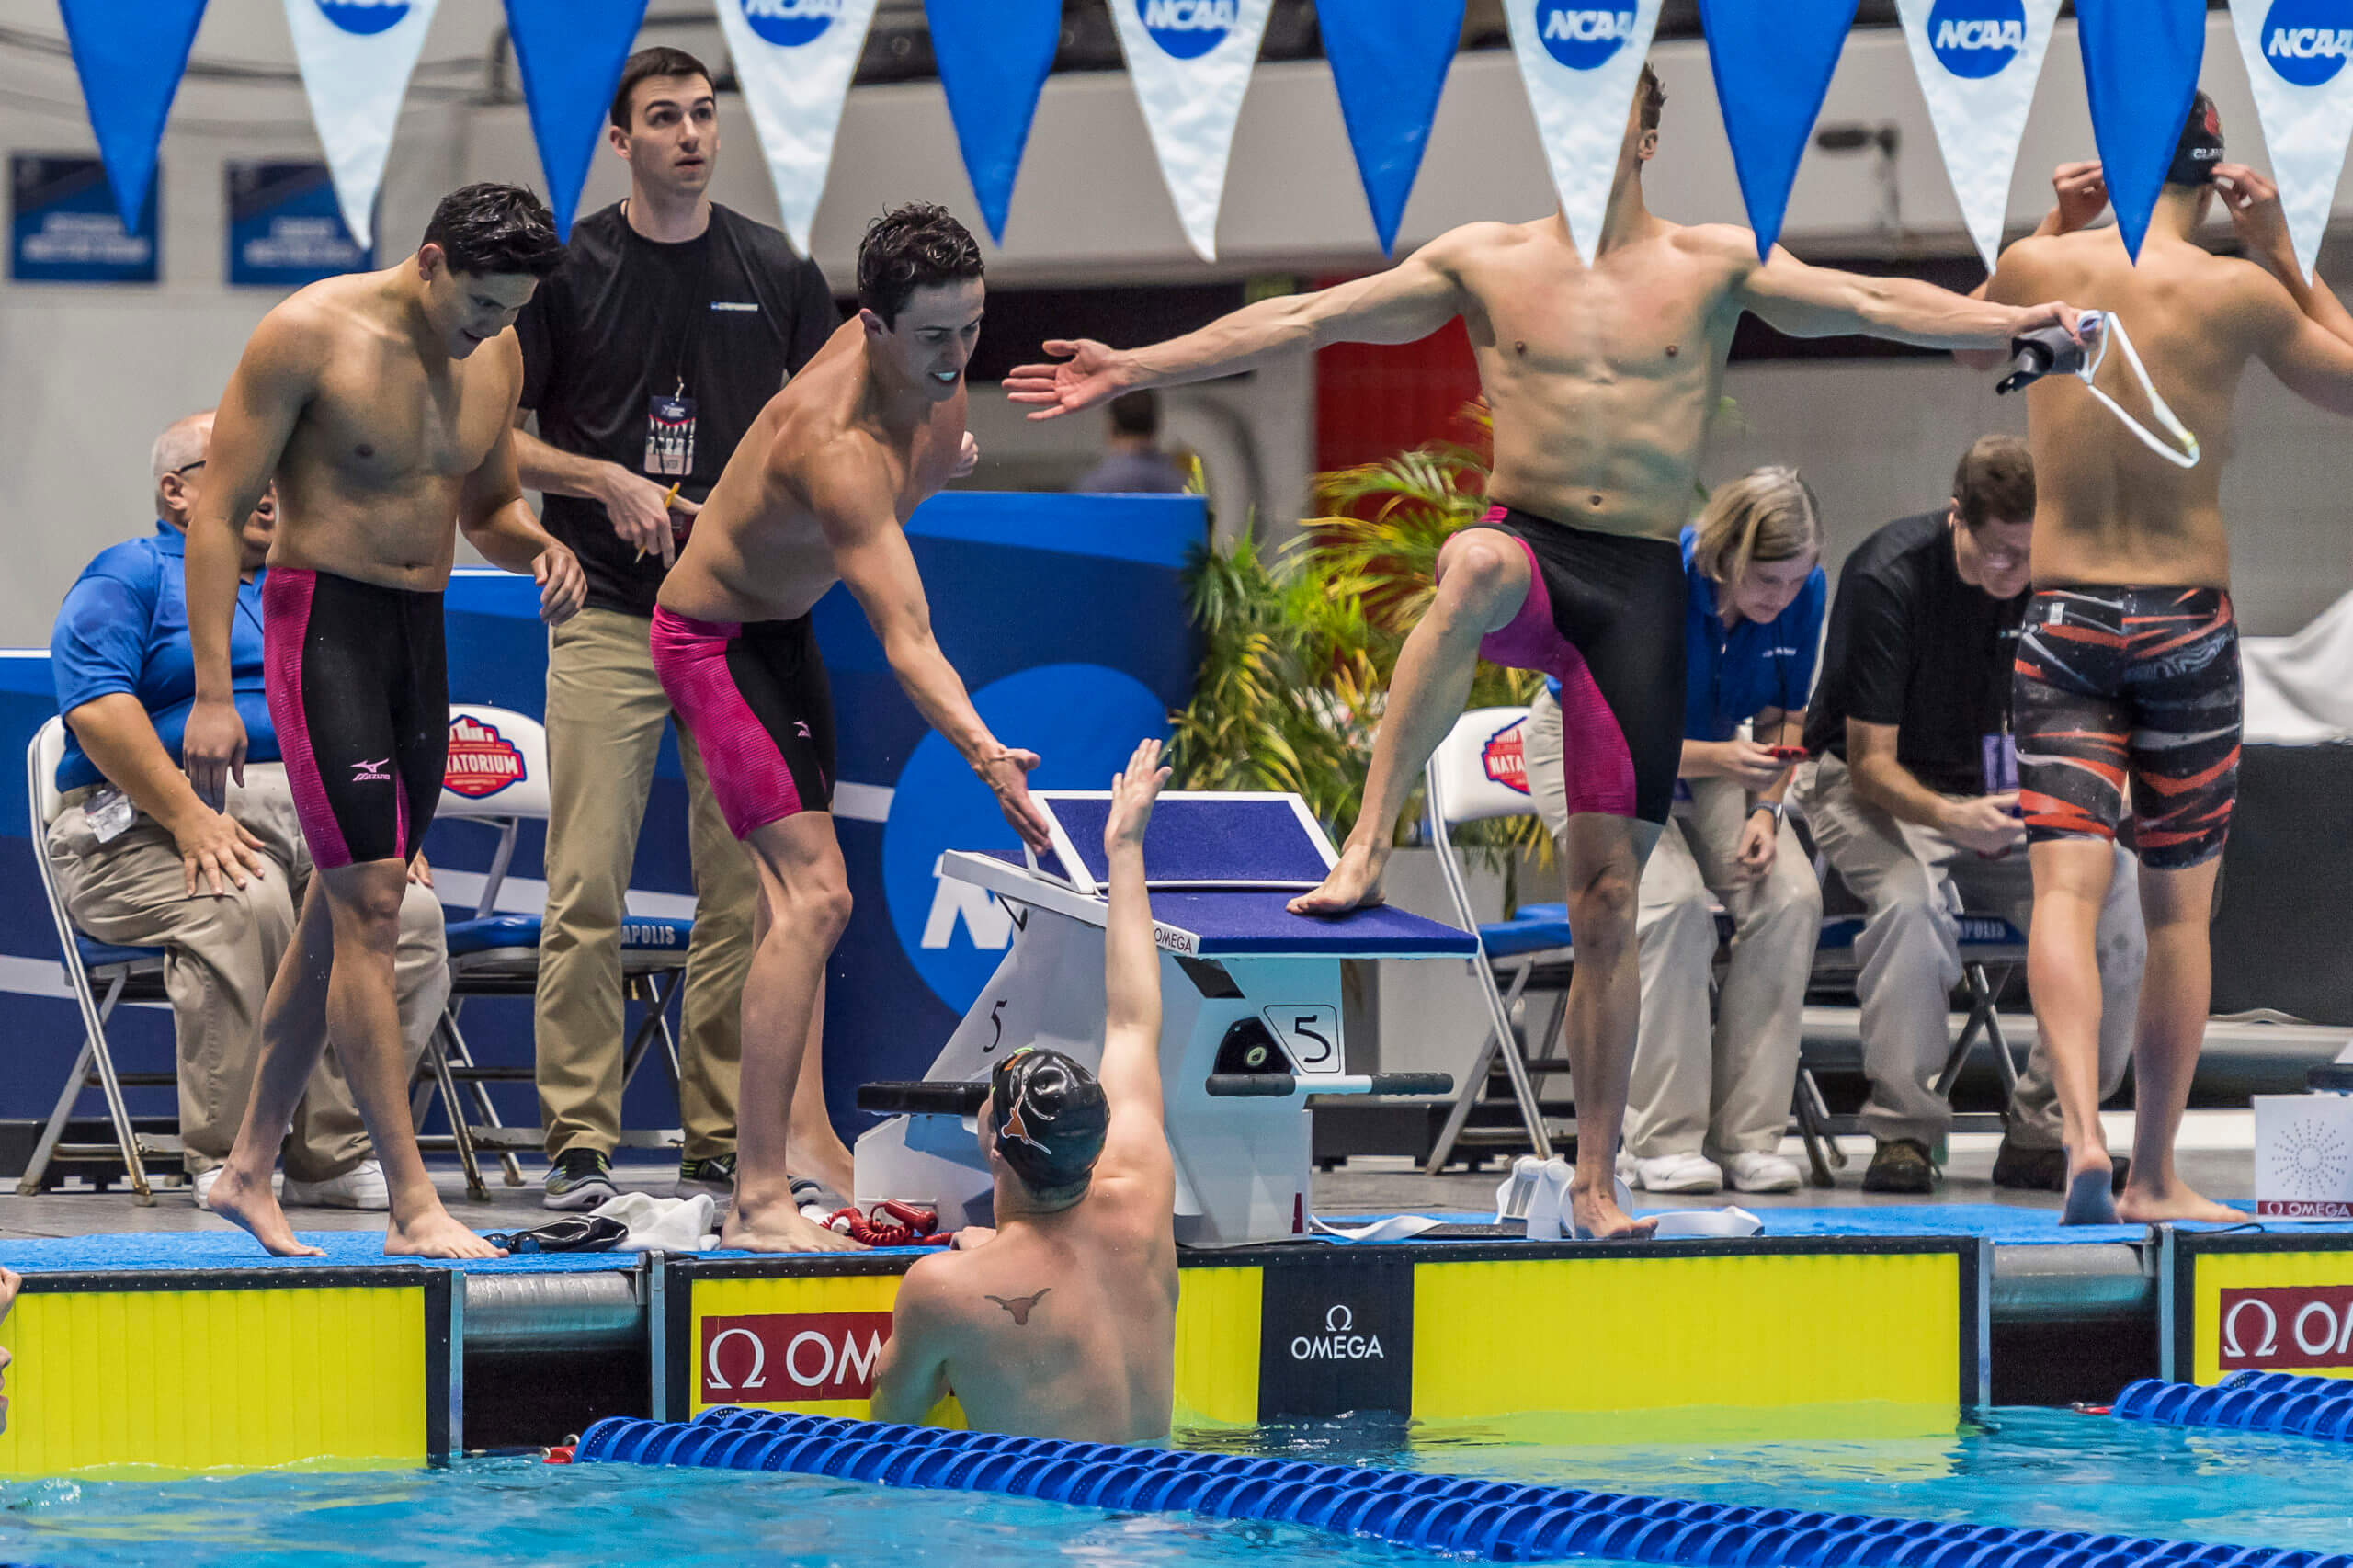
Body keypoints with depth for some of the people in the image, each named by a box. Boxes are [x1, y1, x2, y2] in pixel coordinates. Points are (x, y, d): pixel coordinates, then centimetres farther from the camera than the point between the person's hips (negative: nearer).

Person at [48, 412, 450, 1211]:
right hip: (154, 827, -5)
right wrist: (189, 817, -21)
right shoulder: (127, 576, 6)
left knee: (408, 911, -24)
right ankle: (222, 1159, -28)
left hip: (313, 818, 5)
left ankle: (334, 1154, -20)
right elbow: (98, 709, -10)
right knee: (244, 904, -37)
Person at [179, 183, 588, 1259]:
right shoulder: (309, 335, -13)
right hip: (321, 616, -7)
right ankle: (413, 1206, -13)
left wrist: (541, 550, -3)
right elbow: (218, 511, -11)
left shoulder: (497, 355, 6)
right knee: (368, 908, -12)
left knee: (345, 910, 11)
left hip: (423, 631, 7)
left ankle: (247, 1169, 23)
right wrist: (212, 694, -16)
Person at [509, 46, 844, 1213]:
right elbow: (496, 435, 3)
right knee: (586, 889, -8)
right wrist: (606, 482, -11)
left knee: (743, 890, 2)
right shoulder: (565, 270, 1)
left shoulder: (779, 274, 8)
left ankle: (721, 1148, 7)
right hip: (606, 621, -2)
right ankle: (578, 1146, -5)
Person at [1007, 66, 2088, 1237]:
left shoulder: (1715, 265, 8)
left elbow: (1871, 305, 5)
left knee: (1609, 893, 0)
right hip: (1527, 541, -1)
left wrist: (2017, 321, -7)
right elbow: (1304, 320, 9)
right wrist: (1132, 370, 6)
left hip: (1640, 585, 1)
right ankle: (1367, 849, -41)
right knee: (1478, 566, -41)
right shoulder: (1486, 262, 9)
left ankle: (1595, 1177, 7)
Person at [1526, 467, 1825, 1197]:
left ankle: (1747, 1136, -17)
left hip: (1710, 754, 5)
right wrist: (1721, 759, -40)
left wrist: (1764, 811, -15)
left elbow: (1782, 717, 2)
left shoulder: (1802, 592, -14)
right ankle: (1662, 1142, -24)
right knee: (1673, 899, -31)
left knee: (1792, 895, -21)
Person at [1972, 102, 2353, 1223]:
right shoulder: (2237, 293, -8)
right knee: (2179, 909, 9)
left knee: (2065, 888, -6)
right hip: (2186, 624, -1)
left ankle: (2081, 1131, -28)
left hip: (2060, 615, 1)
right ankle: (2154, 1178, 13)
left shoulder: (2042, 269, -3)